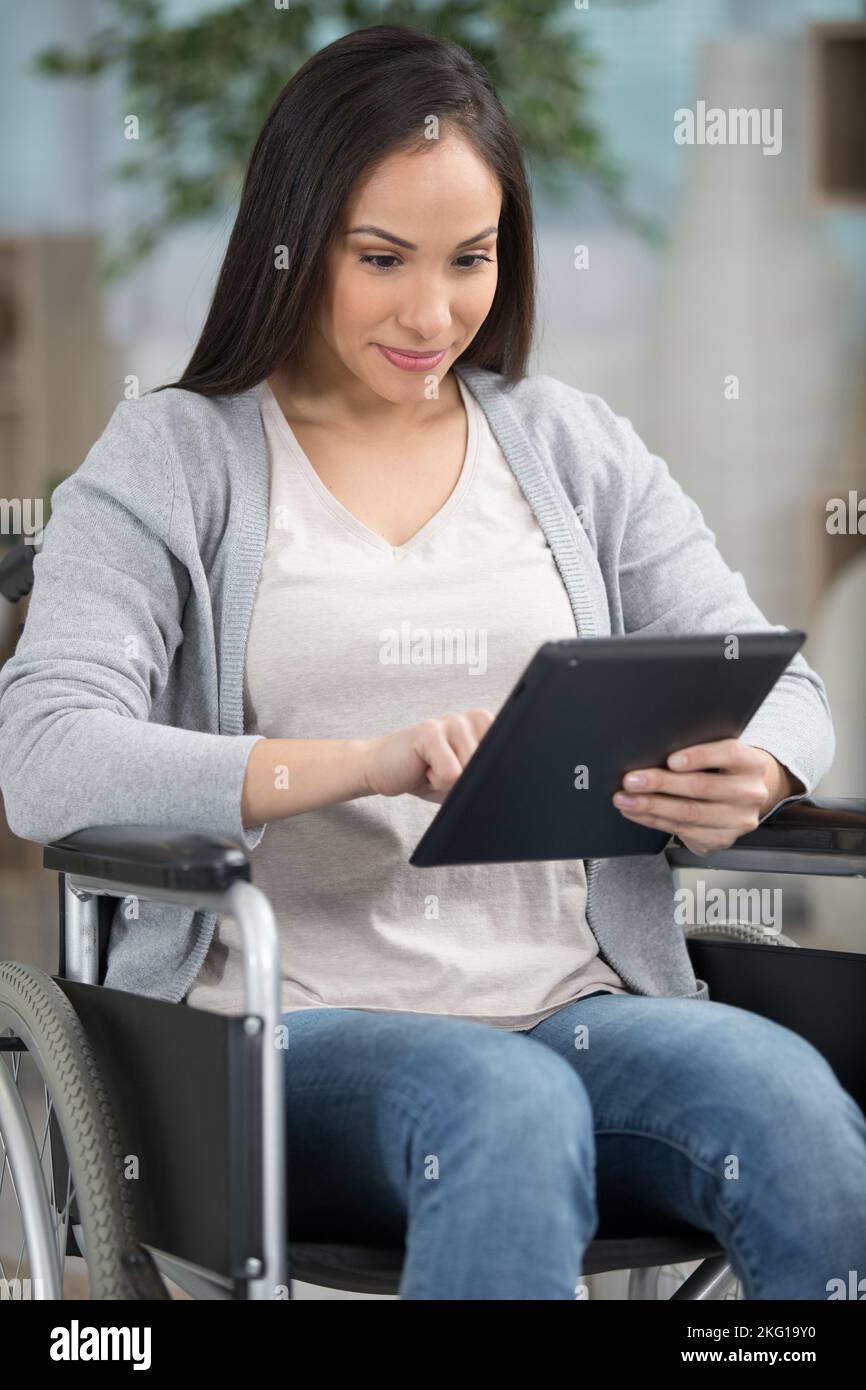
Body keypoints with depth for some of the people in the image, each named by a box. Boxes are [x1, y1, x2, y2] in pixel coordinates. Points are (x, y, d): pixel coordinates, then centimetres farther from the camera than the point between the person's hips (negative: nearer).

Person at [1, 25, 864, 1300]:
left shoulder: (575, 445, 17)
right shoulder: (168, 461, 6)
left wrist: (750, 774, -15)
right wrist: (361, 763, -25)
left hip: (578, 1009, 3)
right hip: (293, 1035, -3)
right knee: (510, 1112, -37)